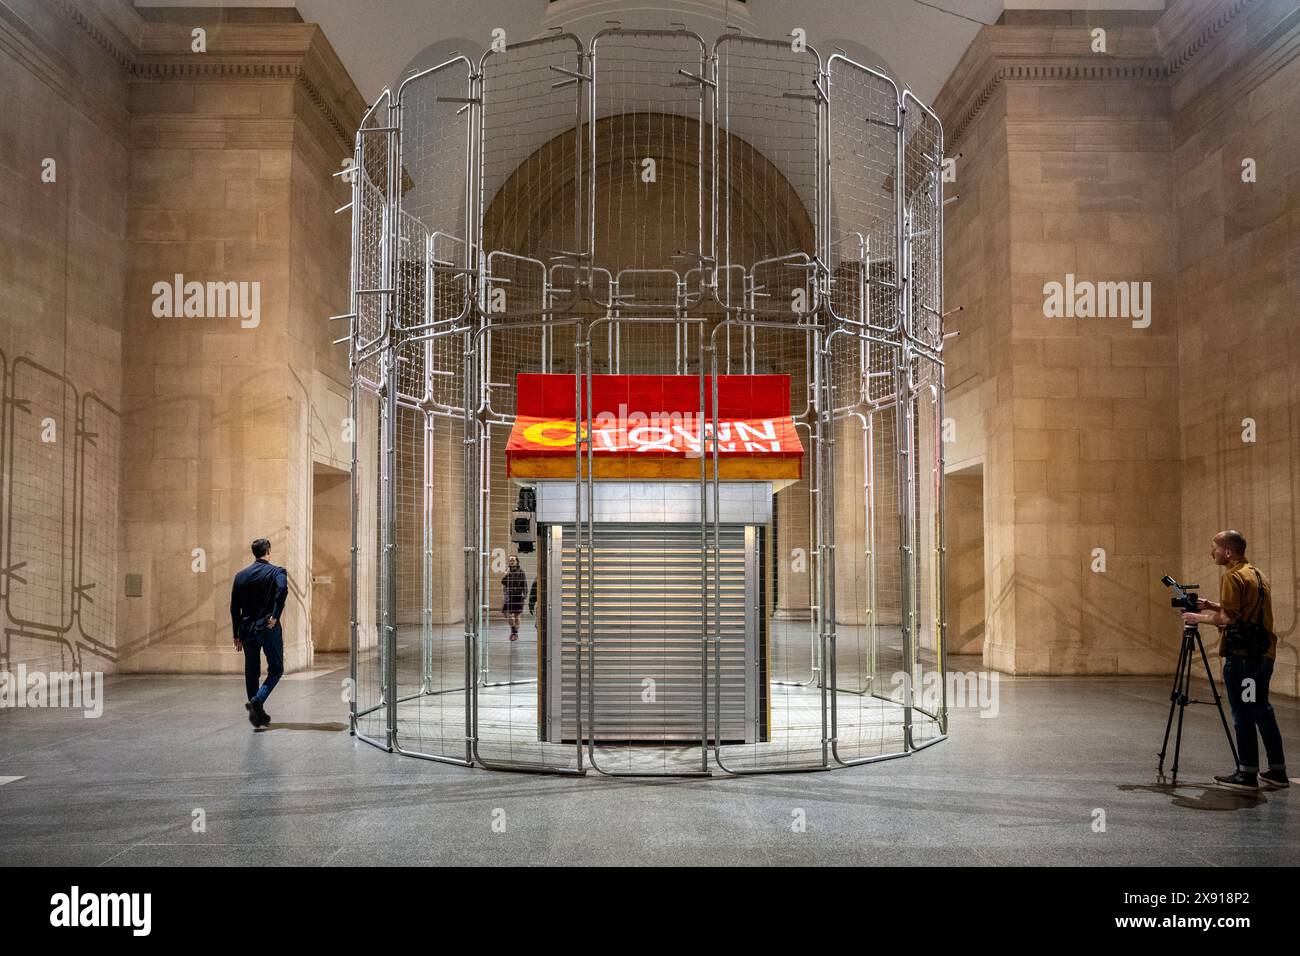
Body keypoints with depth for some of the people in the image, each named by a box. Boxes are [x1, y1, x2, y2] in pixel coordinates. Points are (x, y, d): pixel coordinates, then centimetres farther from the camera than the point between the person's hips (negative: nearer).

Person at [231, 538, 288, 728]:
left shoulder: (241, 576, 10)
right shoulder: (276, 571, -3)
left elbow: (234, 608, 10)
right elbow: (282, 589, -26)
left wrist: (237, 635, 15)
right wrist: (275, 616, -18)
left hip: (248, 630, 4)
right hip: (269, 629, -4)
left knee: (251, 672, 12)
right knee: (276, 669, 7)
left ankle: (257, 714, 14)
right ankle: (257, 700, -14)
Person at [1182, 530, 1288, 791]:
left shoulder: (1232, 576, -13)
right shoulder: (1258, 575, 15)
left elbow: (1228, 618, -19)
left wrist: (1198, 617, -6)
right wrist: (1211, 606, 18)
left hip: (1241, 654, -9)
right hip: (1265, 653, 9)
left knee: (1243, 715, -2)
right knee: (1263, 711, 15)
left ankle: (1247, 774, 2)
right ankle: (1277, 772, 18)